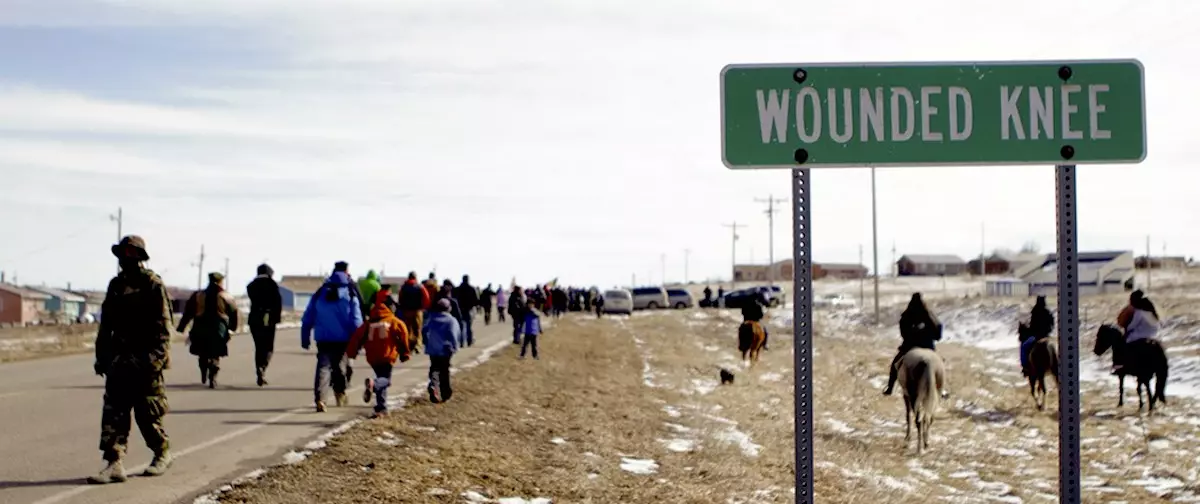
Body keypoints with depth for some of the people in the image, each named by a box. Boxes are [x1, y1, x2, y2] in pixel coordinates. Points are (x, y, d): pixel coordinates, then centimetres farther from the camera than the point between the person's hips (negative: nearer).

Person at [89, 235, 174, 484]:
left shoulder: (153, 285, -7)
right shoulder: (116, 285, 13)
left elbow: (162, 326, -12)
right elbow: (106, 324, 17)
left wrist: (155, 359, -19)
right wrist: (101, 356, 12)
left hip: (144, 362, -6)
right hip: (119, 361, 6)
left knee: (147, 414, 3)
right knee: (113, 411, -3)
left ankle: (162, 453, 23)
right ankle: (114, 464, -5)